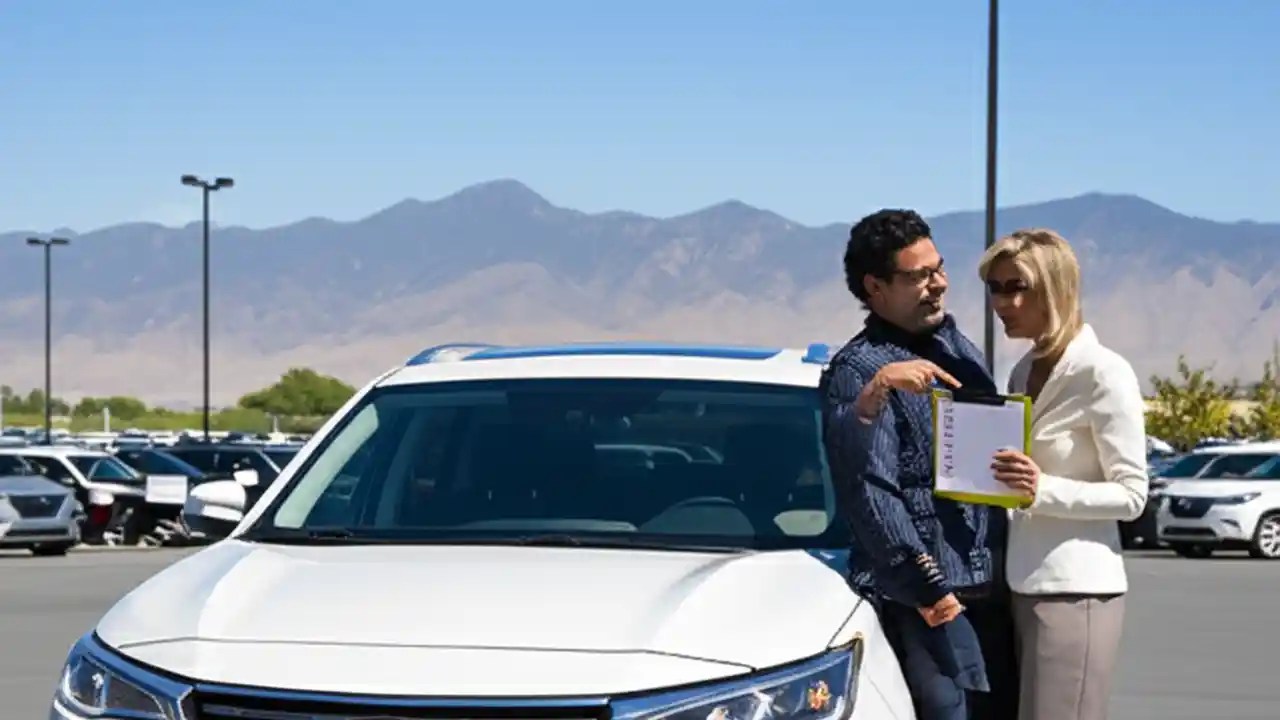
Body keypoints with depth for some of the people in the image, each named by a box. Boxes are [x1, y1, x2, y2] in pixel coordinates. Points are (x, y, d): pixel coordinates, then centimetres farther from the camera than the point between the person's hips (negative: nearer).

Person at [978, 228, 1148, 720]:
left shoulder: (1103, 373, -11)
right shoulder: (1023, 371, 14)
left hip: (1075, 588, -8)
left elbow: (1132, 495, -12)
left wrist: (1043, 490, -25)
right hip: (1023, 583, 8)